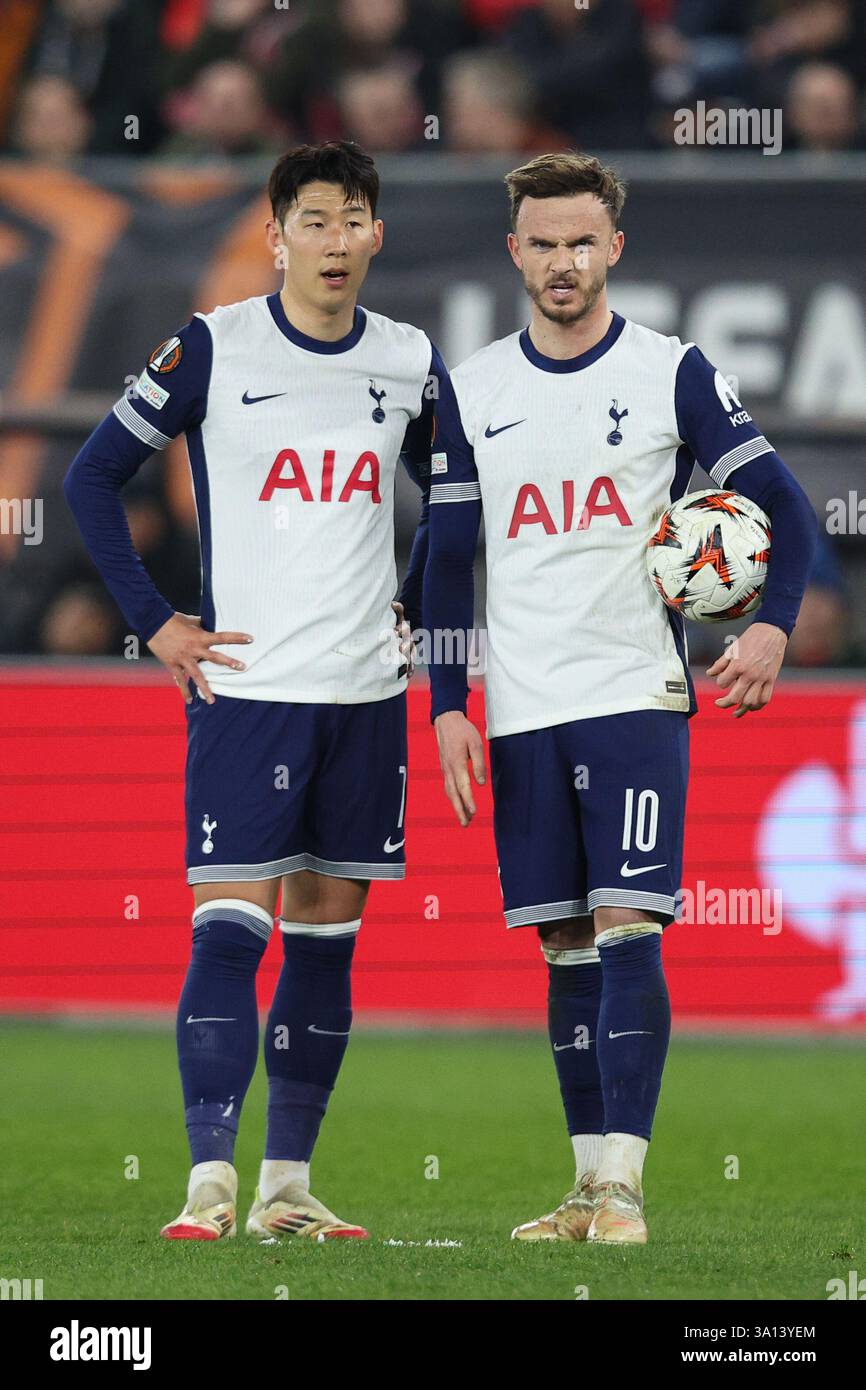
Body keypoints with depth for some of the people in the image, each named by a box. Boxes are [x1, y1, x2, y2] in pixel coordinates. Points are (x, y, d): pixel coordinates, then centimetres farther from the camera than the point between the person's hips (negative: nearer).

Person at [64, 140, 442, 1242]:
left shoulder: (411, 362, 7)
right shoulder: (211, 348, -3)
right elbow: (94, 477, 3)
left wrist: (412, 612, 13)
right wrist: (154, 622, -2)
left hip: (364, 693, 4)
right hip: (243, 686, -4)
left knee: (327, 935, 7)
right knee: (230, 930, -11)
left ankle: (288, 1184, 13)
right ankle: (210, 1183, -13)